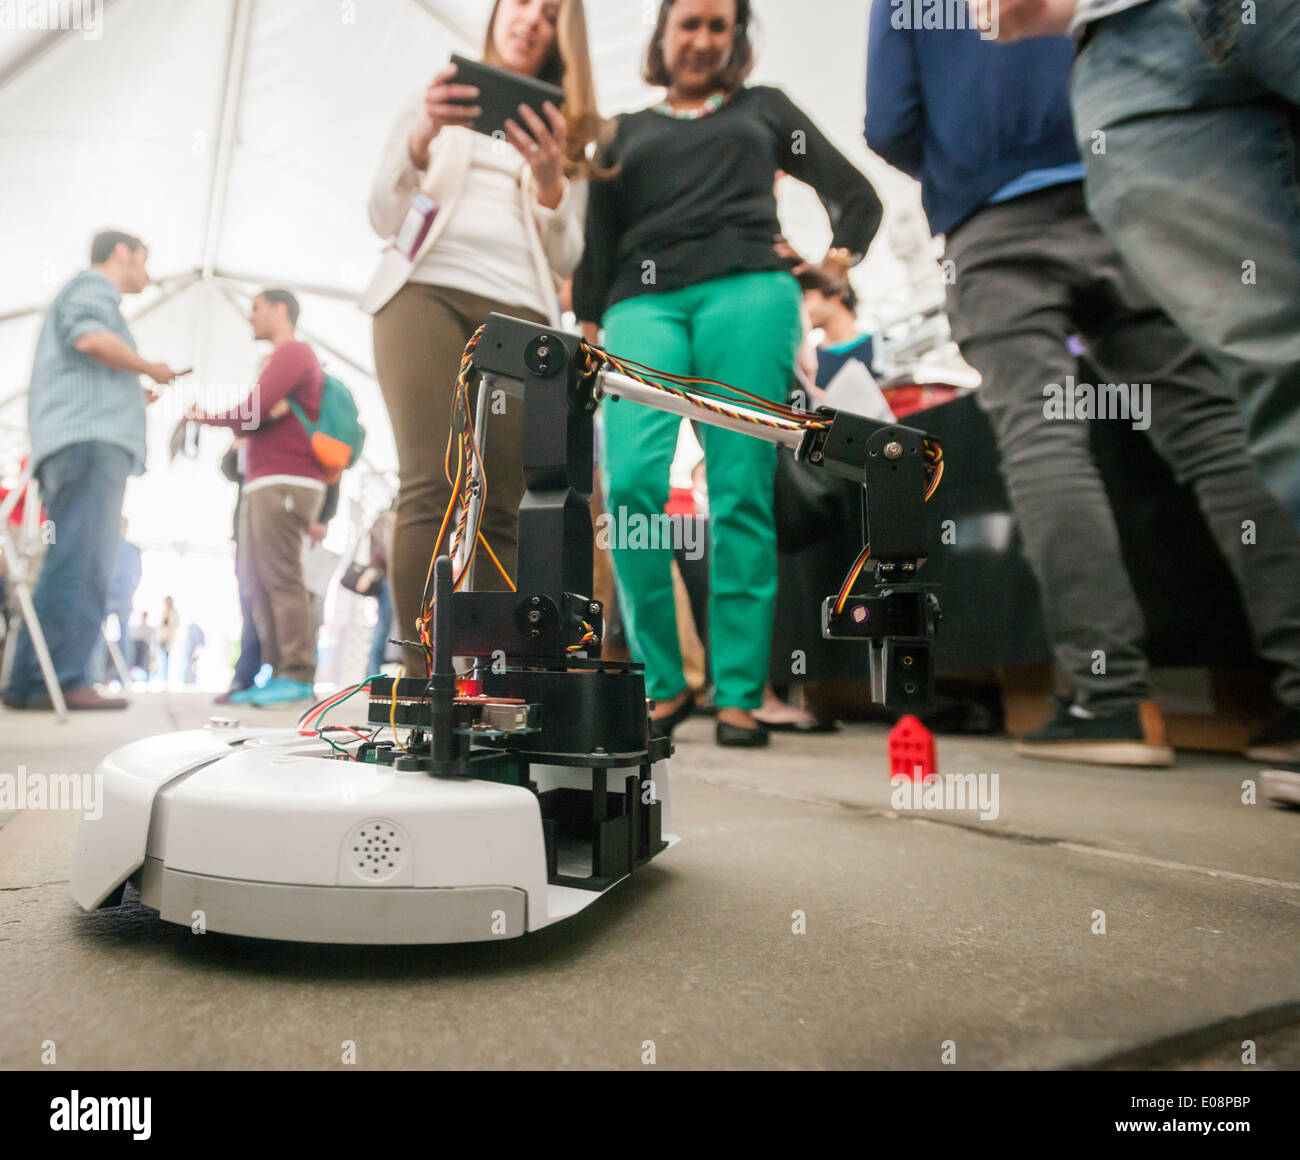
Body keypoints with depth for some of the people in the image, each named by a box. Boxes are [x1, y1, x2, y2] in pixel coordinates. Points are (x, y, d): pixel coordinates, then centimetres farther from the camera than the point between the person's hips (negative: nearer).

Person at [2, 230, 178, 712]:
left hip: (86, 443, 10)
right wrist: (150, 368, -2)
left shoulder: (89, 295, 34)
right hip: (90, 439, -10)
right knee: (82, 565, -19)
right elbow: (93, 339, -17)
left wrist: (134, 397, 29)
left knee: (77, 568, 4)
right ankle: (61, 680, -25)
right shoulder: (92, 286, 6)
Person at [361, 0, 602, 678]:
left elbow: (567, 258, 15)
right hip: (427, 292, -1)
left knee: (501, 512, -10)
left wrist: (549, 180, -4)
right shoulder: (443, 105, 22)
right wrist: (421, 137, -7)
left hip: (521, 315, 2)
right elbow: (384, 218, 11)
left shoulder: (564, 131, 25)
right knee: (432, 489, -20)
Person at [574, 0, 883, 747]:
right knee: (631, 481, -21)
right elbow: (599, 240, 19)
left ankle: (740, 694, -9)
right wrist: (589, 322, 5)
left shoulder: (764, 108, 28)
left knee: (741, 492, -13)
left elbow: (856, 192, 26)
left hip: (748, 290, 0)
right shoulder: (627, 130, 29)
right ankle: (663, 683, -9)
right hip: (644, 300, 1)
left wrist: (840, 256, 8)